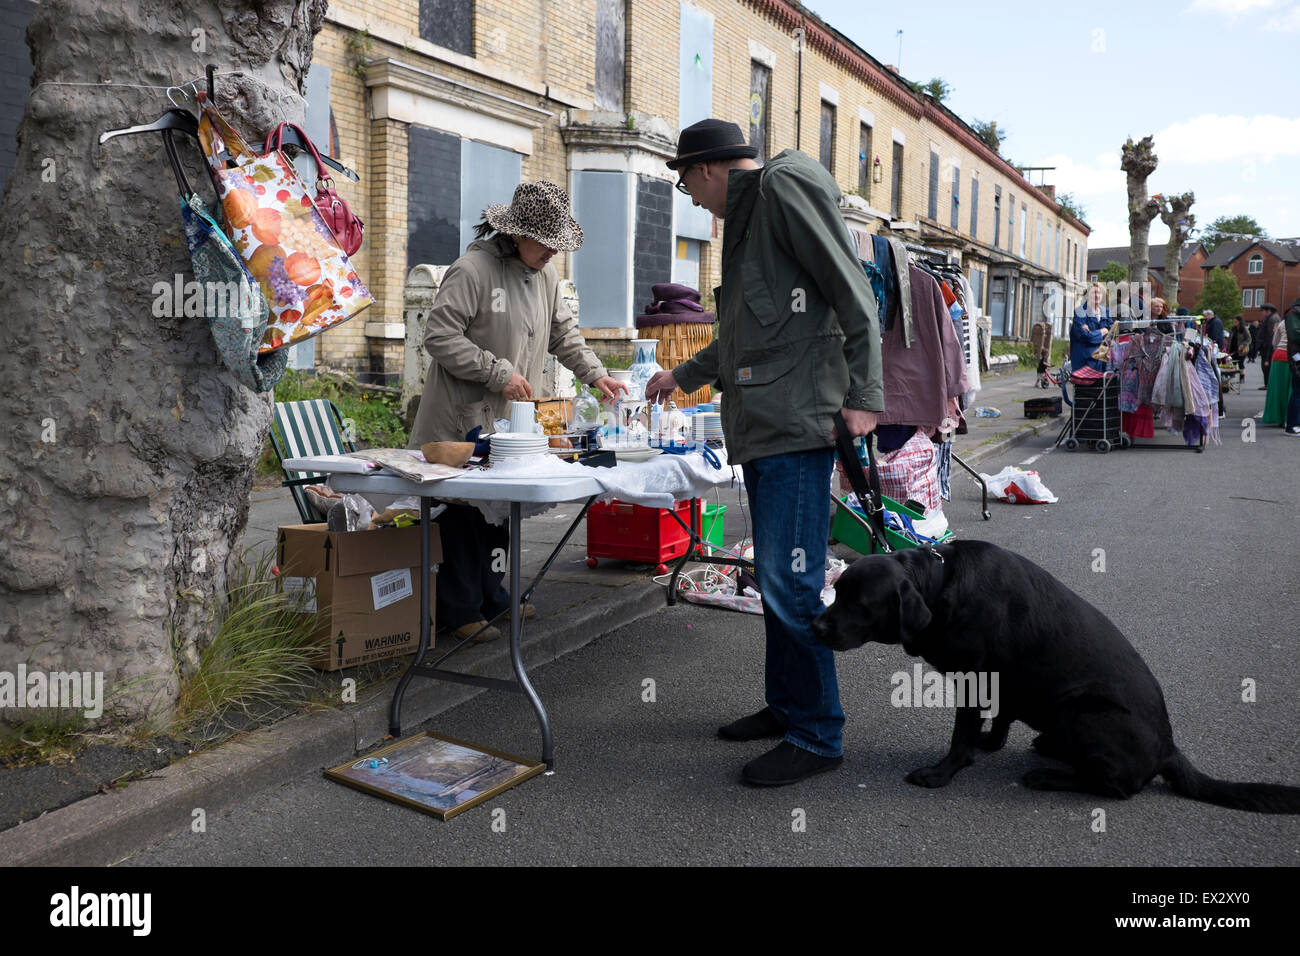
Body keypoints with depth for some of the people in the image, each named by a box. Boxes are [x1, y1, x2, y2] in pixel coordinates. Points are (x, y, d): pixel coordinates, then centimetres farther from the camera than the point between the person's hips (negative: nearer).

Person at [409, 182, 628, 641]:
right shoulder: (473, 269, -15)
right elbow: (439, 335, -18)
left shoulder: (545, 274, 12)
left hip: (508, 415, 8)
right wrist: (498, 373, -19)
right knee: (465, 509, -4)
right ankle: (458, 611, 7)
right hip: (465, 414, -8)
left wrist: (595, 374, 6)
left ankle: (490, 595, 27)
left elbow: (563, 332, 20)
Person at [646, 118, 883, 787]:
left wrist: (863, 394, -19)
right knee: (775, 580, 13)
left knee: (791, 583, -9)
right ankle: (785, 707, 24)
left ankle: (817, 735, 2)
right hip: (761, 428, 10)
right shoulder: (745, 215, 26)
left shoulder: (786, 181, -3)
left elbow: (852, 292, -13)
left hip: (796, 425, -10)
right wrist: (684, 376, 45)